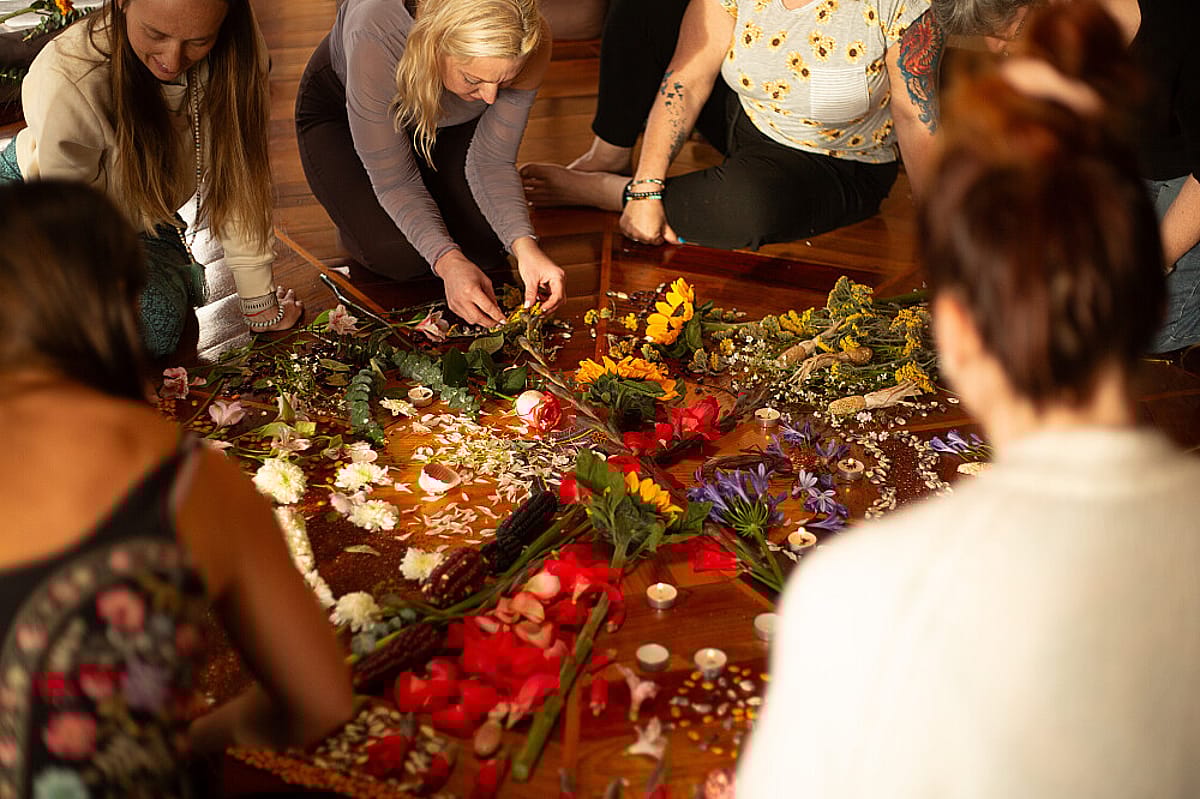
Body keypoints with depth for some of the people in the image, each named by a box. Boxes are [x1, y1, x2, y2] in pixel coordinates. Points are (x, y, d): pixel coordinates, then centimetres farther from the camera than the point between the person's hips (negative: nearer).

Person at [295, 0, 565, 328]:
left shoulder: (527, 46, -33)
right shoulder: (376, 39, -42)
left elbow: (492, 162, -21)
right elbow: (394, 180, -32)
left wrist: (524, 245, -37)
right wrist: (447, 262, -46)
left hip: (447, 122, 3)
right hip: (338, 109, -3)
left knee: (486, 243, -15)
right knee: (400, 256, -23)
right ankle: (358, 211, 12)